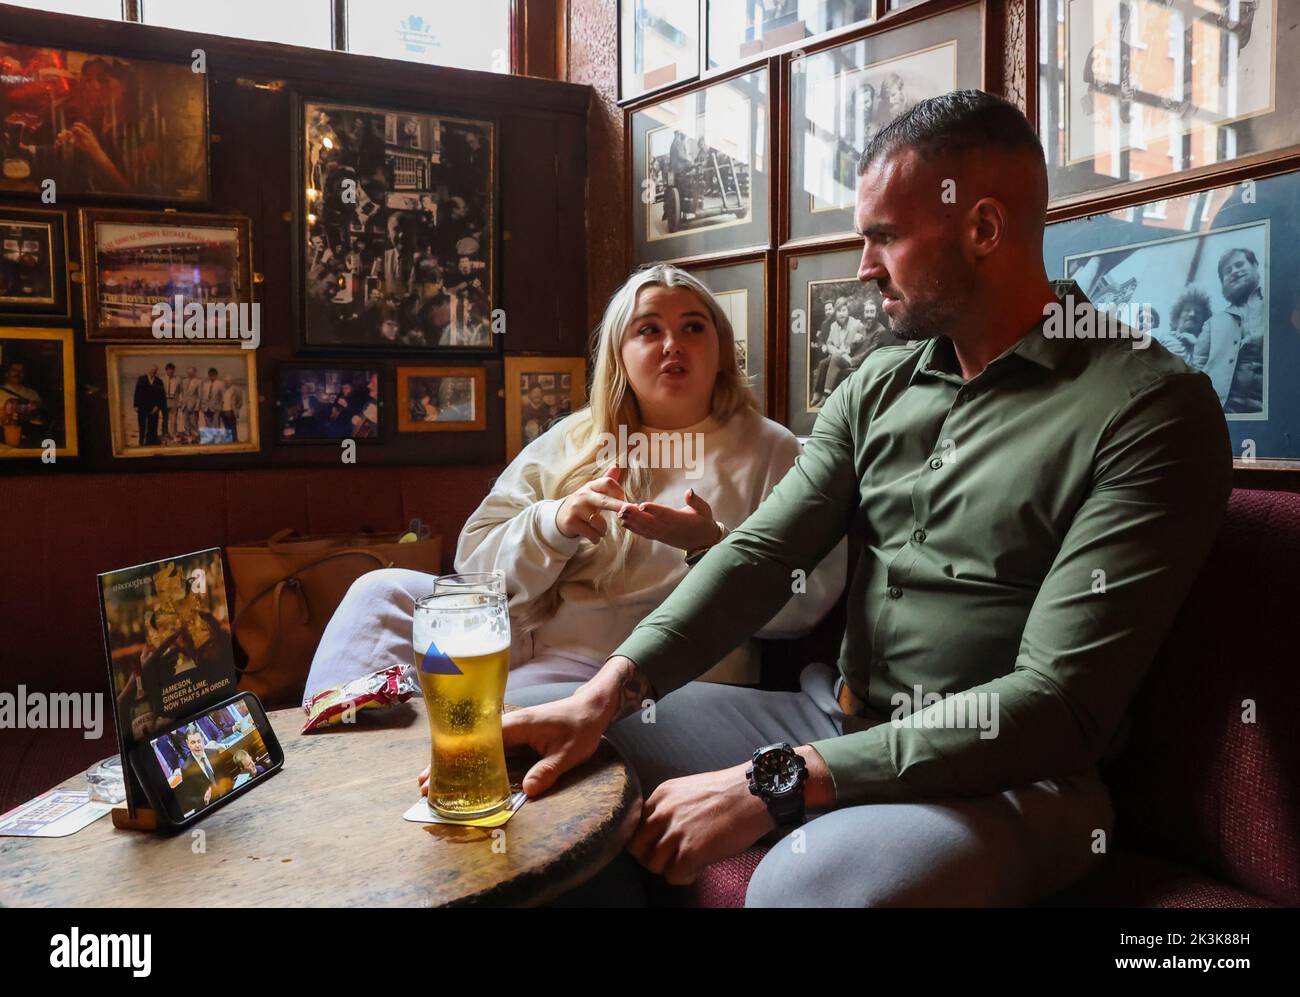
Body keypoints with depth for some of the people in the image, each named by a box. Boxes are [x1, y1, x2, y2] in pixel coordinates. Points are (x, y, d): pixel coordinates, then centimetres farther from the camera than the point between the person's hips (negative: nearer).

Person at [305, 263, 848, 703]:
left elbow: (802, 606, -5)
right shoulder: (572, 440, 14)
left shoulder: (770, 453, 4)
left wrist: (709, 546, -22)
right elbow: (476, 560, 6)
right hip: (518, 631, 5)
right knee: (383, 590, -12)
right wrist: (554, 525, -14)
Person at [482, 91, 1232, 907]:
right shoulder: (878, 385, 8)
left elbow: (1059, 703, -19)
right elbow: (763, 551, -1)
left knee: (809, 879, -39)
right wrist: (611, 690, -17)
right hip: (832, 721, 6)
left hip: (1006, 778, -5)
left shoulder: (1150, 409, -13)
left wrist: (776, 782, -25)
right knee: (519, 726, 0)